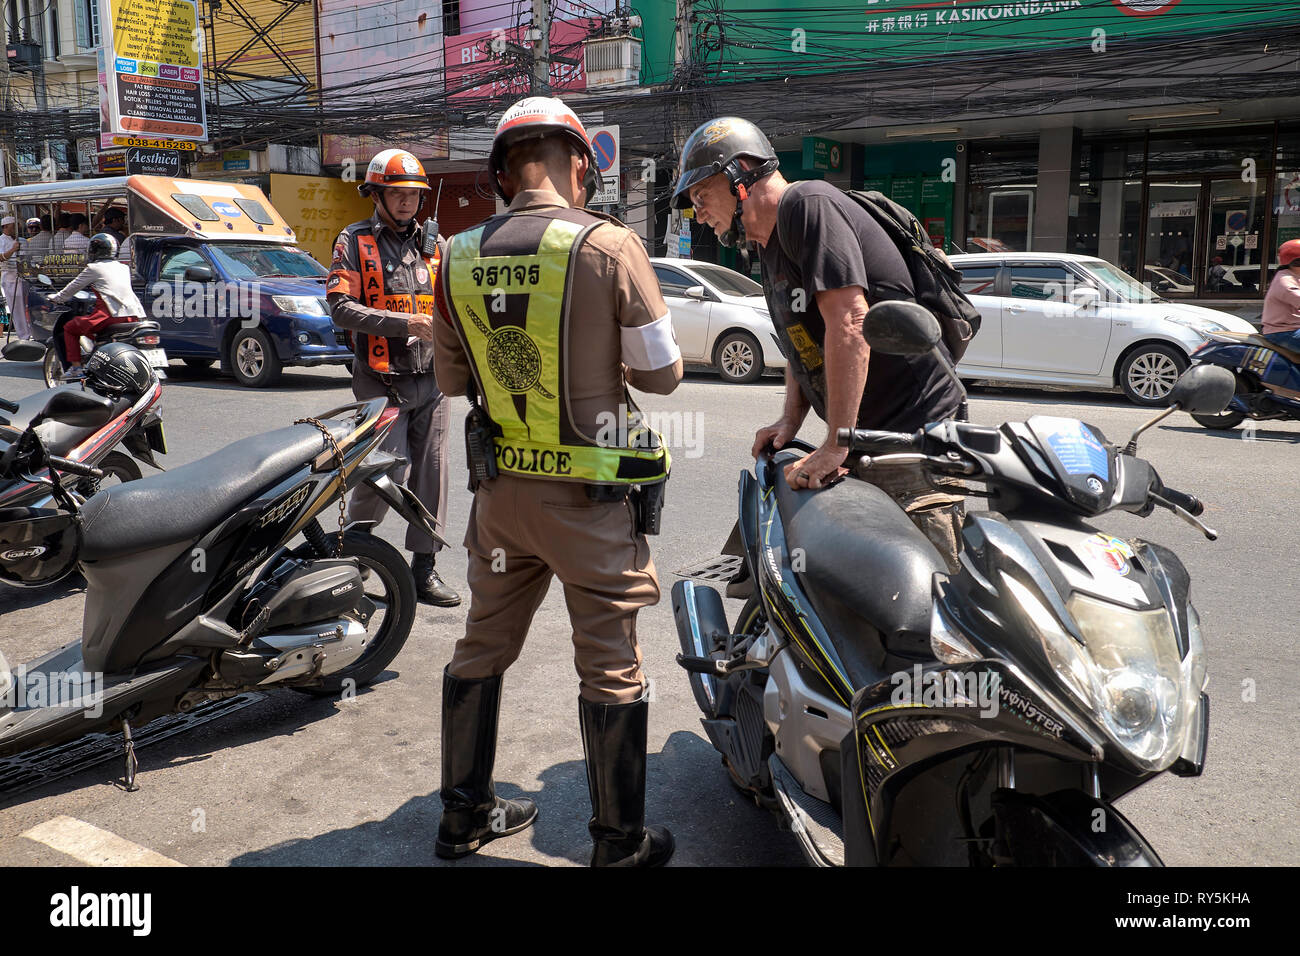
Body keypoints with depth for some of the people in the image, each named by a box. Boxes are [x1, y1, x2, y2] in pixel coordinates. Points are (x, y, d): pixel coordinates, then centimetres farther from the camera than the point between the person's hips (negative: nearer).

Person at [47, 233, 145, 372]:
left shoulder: (94, 268, 4)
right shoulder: (123, 268, 21)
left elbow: (73, 287, 13)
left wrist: (56, 298, 30)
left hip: (111, 315, -7)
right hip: (134, 316, 7)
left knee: (69, 328, 9)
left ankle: (75, 365, 1)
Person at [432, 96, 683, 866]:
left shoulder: (461, 256, 1)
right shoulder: (610, 246, -14)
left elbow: (451, 377, 11)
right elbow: (662, 372, -8)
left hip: (501, 486, 5)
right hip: (591, 494, -5)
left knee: (483, 648, 19)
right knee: (611, 667, 8)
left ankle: (465, 814, 35)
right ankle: (620, 844, 22)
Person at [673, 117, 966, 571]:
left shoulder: (807, 203, -11)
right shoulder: (772, 251, 20)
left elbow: (848, 323, -22)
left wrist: (835, 447, -24)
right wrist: (790, 420, 9)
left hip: (915, 431, -9)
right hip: (867, 439, 10)